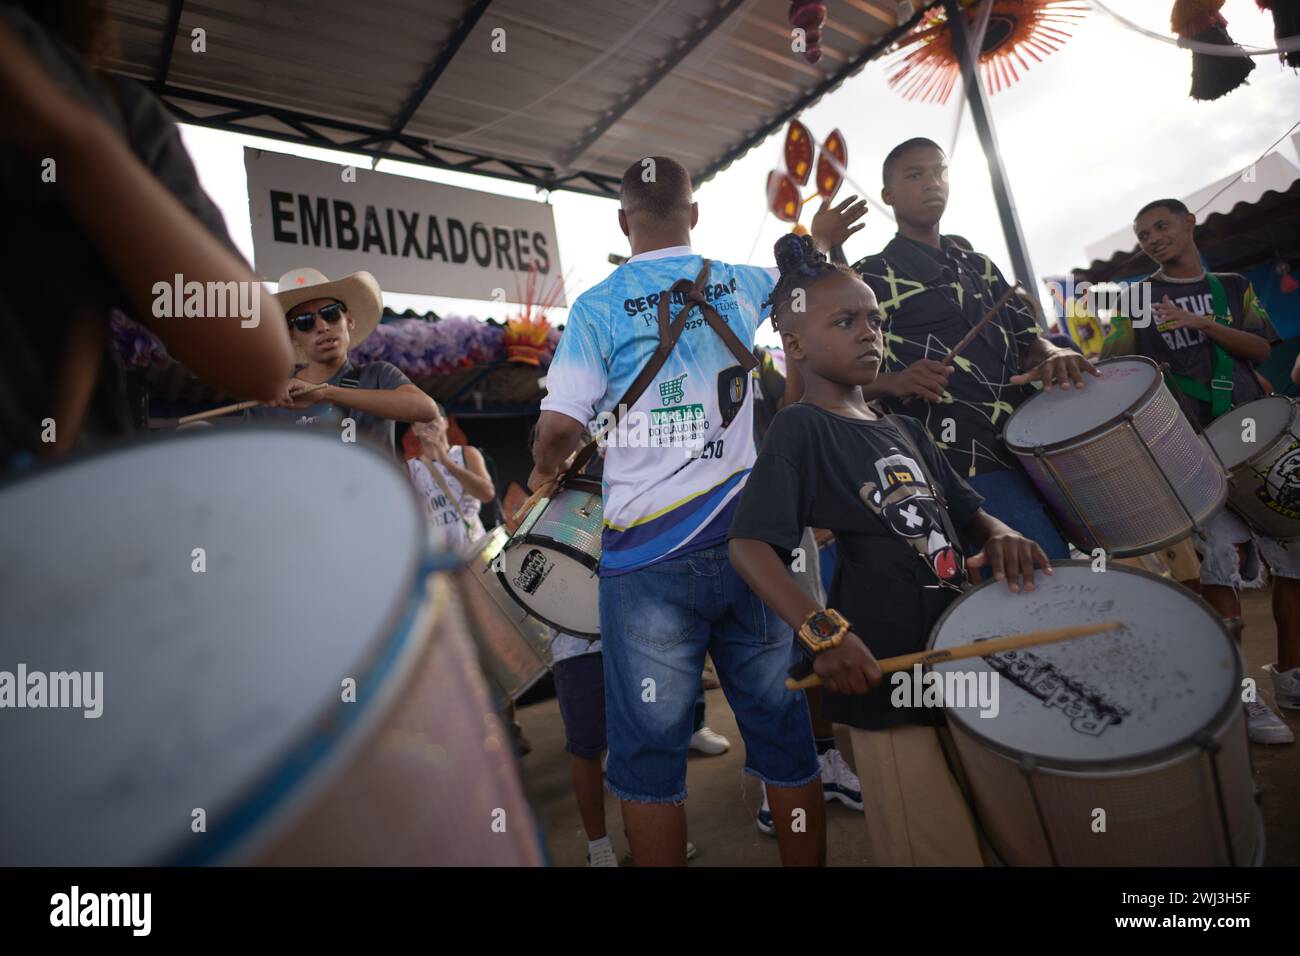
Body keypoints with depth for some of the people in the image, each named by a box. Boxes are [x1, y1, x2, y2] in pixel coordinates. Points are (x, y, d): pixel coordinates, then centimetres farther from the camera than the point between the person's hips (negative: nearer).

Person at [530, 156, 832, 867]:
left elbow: (559, 425, -10)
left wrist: (544, 472, 11)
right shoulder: (746, 286, 9)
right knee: (783, 734, 15)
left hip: (650, 555, -3)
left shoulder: (598, 307, -2)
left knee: (649, 752, 9)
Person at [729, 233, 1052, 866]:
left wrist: (999, 537, -4)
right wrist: (820, 630, -33)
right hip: (886, 679, -8)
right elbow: (748, 545, -21)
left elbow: (965, 514, 19)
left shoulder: (905, 431, 12)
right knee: (939, 853, 4)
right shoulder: (800, 428, -11)